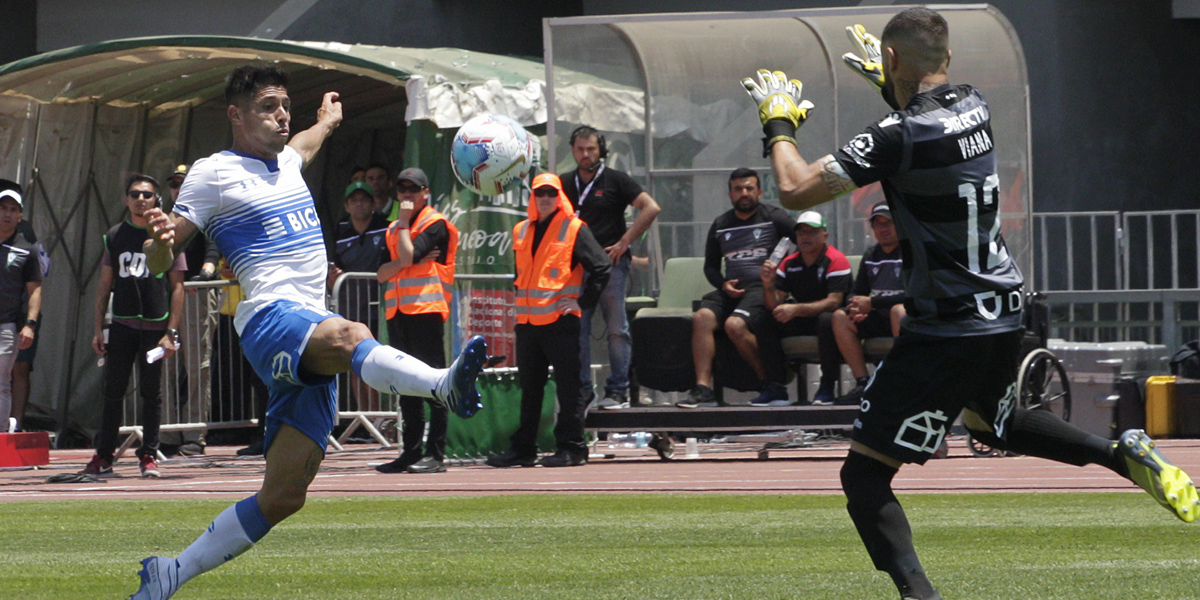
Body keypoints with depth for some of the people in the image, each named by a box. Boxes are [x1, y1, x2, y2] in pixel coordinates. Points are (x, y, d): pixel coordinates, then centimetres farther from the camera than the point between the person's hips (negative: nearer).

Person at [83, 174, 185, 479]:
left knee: (151, 393, 3)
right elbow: (104, 286, 13)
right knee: (113, 391, 2)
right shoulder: (115, 237, 10)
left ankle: (149, 455, 12)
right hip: (122, 325, 2)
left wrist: (171, 332, -7)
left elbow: (177, 287, 0)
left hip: (155, 326, -2)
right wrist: (97, 329, 5)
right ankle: (103, 456, 7)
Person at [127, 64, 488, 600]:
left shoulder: (285, 163, 24)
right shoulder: (213, 174, 2)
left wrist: (327, 121, 70)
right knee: (349, 337, -41)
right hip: (270, 319, -8)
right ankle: (446, 384, -72)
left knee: (283, 497, 0)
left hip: (311, 340, 8)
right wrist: (161, 242, -25)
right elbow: (159, 262, -2)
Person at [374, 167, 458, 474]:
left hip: (426, 308, -8)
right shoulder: (393, 229, 20)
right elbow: (382, 273, 10)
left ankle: (436, 454, -10)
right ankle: (410, 452, 14)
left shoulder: (435, 225, -2)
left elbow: (408, 255, -16)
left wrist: (403, 222, -4)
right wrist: (411, 261, -7)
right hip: (397, 311, 8)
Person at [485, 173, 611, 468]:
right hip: (527, 322, 6)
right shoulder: (521, 232, 15)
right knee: (529, 388, 11)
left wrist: (583, 301, -10)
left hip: (561, 321, -6)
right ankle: (523, 449, 15)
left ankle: (571, 447, -1)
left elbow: (602, 266, -8)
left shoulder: (574, 230, -4)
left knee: (568, 388, -4)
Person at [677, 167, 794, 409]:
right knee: (702, 317, -25)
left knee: (734, 324, -31)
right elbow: (710, 265, 24)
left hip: (763, 288, -5)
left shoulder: (773, 217, 6)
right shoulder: (720, 225, 20)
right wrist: (723, 284, 2)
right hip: (731, 288, 5)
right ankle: (703, 388, -29)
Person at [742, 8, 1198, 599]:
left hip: (944, 331, -8)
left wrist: (778, 124, 1)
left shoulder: (898, 136, -20)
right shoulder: (974, 107, 3)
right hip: (1003, 314, 8)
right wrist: (891, 85, 44)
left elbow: (796, 190, -16)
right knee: (993, 423, 37)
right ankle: (1125, 455, 20)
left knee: (864, 474, -6)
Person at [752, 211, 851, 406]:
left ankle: (827, 388, -25)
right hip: (802, 322, 6)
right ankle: (775, 388, -13)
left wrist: (796, 310, -35)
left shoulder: (835, 260, -14)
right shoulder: (789, 264, 4)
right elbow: (774, 305, -2)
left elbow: (833, 302, -25)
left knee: (827, 320, -39)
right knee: (764, 320, -13)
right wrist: (768, 284, -24)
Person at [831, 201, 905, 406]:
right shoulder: (871, 256, 16)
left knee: (899, 310, -39)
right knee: (839, 317, -11)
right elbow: (857, 292, 22)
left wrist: (871, 302, -17)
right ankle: (862, 382, -18)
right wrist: (856, 307, -5)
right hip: (877, 319, 7)